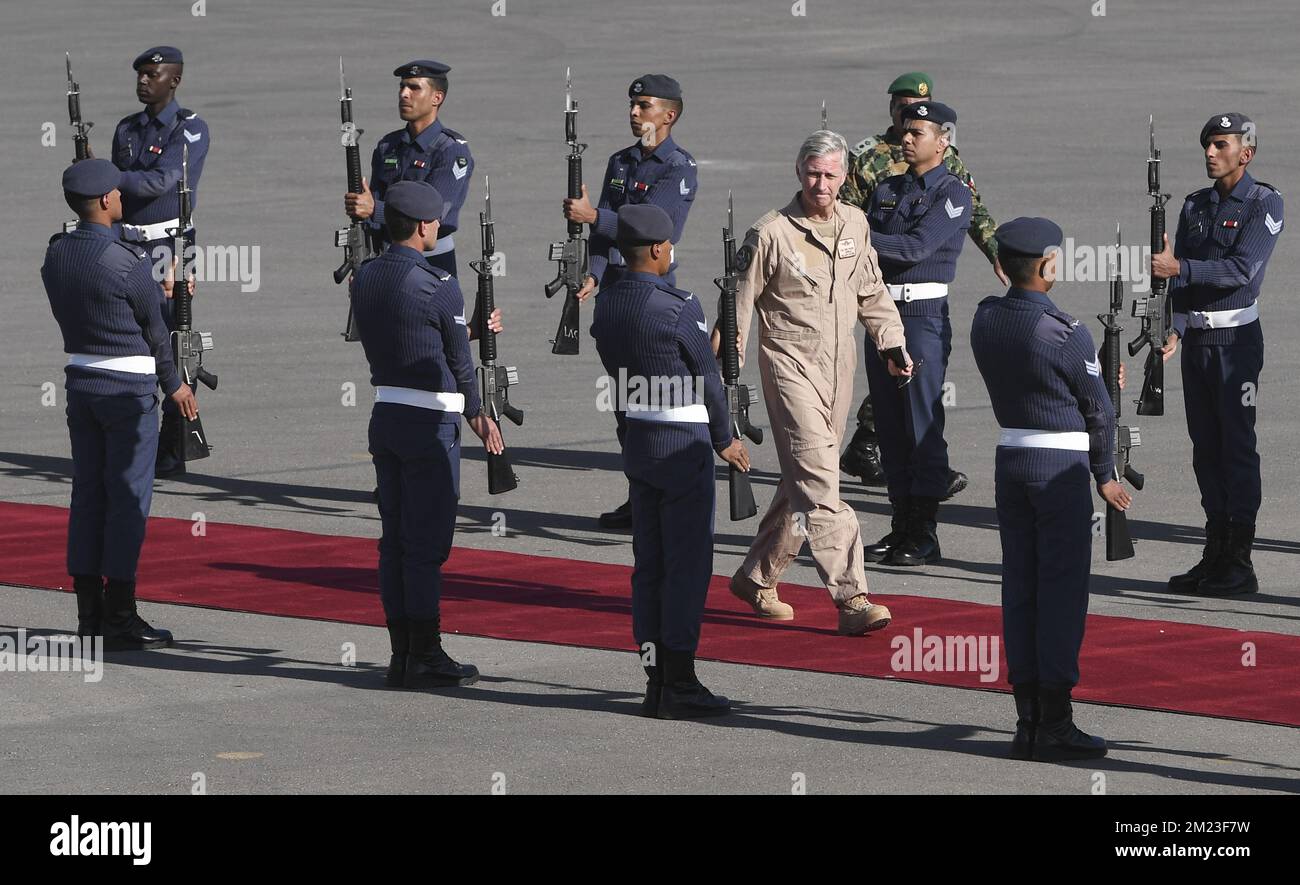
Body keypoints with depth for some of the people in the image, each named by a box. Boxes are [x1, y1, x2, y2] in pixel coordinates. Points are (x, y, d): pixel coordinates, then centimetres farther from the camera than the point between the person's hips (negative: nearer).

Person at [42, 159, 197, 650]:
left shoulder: (56, 256, 2)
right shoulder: (126, 261, -18)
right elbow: (154, 327, -8)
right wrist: (174, 384, 6)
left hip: (79, 381, 7)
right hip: (128, 387, -7)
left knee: (88, 493, 11)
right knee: (128, 498, -2)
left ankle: (89, 612, 14)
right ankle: (120, 617, -1)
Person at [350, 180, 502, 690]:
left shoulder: (365, 279, 6)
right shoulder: (437, 286, -15)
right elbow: (459, 361, -7)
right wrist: (477, 415, 11)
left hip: (385, 416, 7)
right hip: (430, 423, -7)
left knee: (395, 540, 10)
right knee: (427, 543, -3)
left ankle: (402, 655, 13)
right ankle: (425, 658, 0)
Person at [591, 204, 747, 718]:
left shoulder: (605, 305, 4)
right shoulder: (678, 308, -17)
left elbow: (620, 372, 9)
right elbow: (708, 377, -8)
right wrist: (724, 440, 6)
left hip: (635, 439, 7)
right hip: (682, 445, -7)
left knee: (649, 564, 11)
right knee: (688, 564, -2)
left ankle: (656, 681, 13)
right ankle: (679, 687, -1)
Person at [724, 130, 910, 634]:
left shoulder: (854, 224, 7)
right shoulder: (770, 234, -11)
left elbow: (871, 291, 21)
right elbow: (739, 303, -4)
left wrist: (892, 344, 15)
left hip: (839, 365, 7)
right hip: (790, 363, -7)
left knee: (803, 480, 13)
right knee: (817, 481, -14)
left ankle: (757, 577, 28)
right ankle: (851, 598, -21)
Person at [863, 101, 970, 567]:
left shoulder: (953, 194, -6)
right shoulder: (885, 190, 16)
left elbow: (917, 246, -18)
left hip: (924, 317, -7)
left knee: (923, 424, -7)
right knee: (889, 424, 9)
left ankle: (925, 534, -5)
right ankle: (901, 525, 15)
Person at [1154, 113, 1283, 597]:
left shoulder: (1265, 203, -6)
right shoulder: (1195, 206, 13)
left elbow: (1242, 269, -17)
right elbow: (1179, 272, 9)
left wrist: (1179, 267, -23)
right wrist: (1176, 329, -3)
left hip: (1235, 339, -6)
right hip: (1196, 338, 6)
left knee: (1237, 444, -6)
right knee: (1205, 448, 8)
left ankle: (1239, 563, -5)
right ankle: (1215, 554, 14)